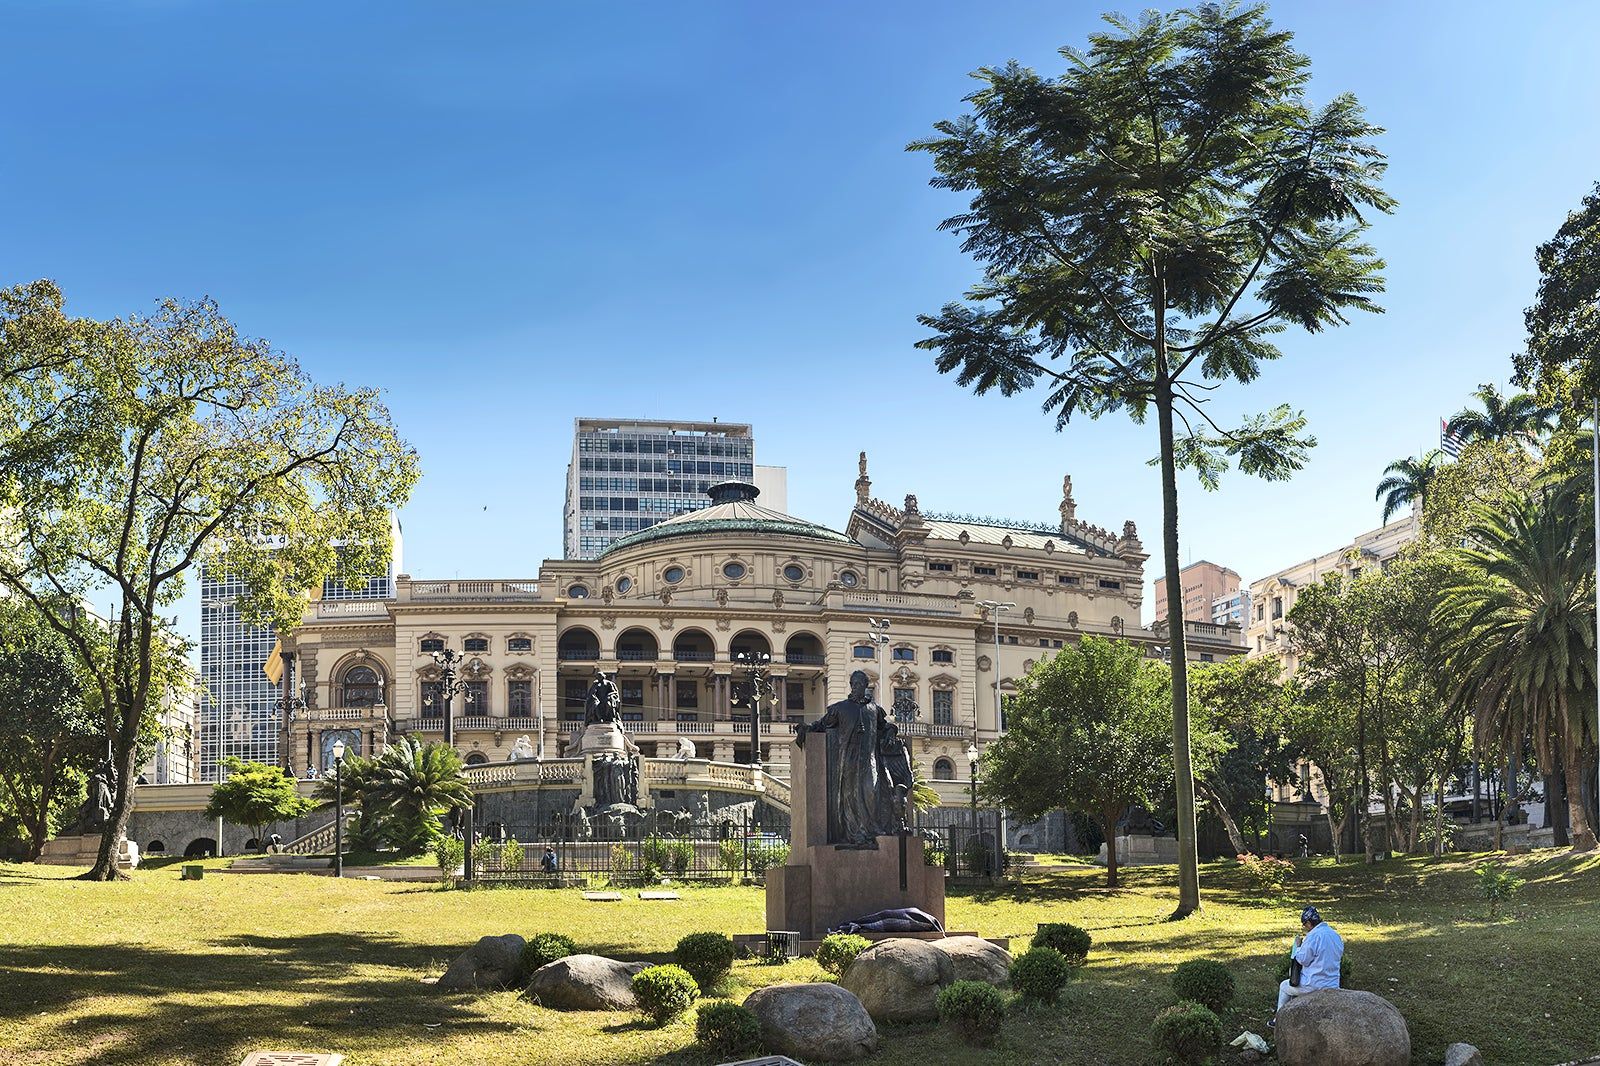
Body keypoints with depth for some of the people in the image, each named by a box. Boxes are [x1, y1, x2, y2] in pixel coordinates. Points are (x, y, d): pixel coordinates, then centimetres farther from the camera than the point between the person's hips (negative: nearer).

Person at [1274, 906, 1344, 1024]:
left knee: (1284, 986, 20)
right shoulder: (1336, 935, 4)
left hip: (1314, 985, -7)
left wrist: (1298, 945, 3)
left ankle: (1279, 1018, 31)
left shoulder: (1314, 936, -20)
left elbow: (1303, 960, -15)